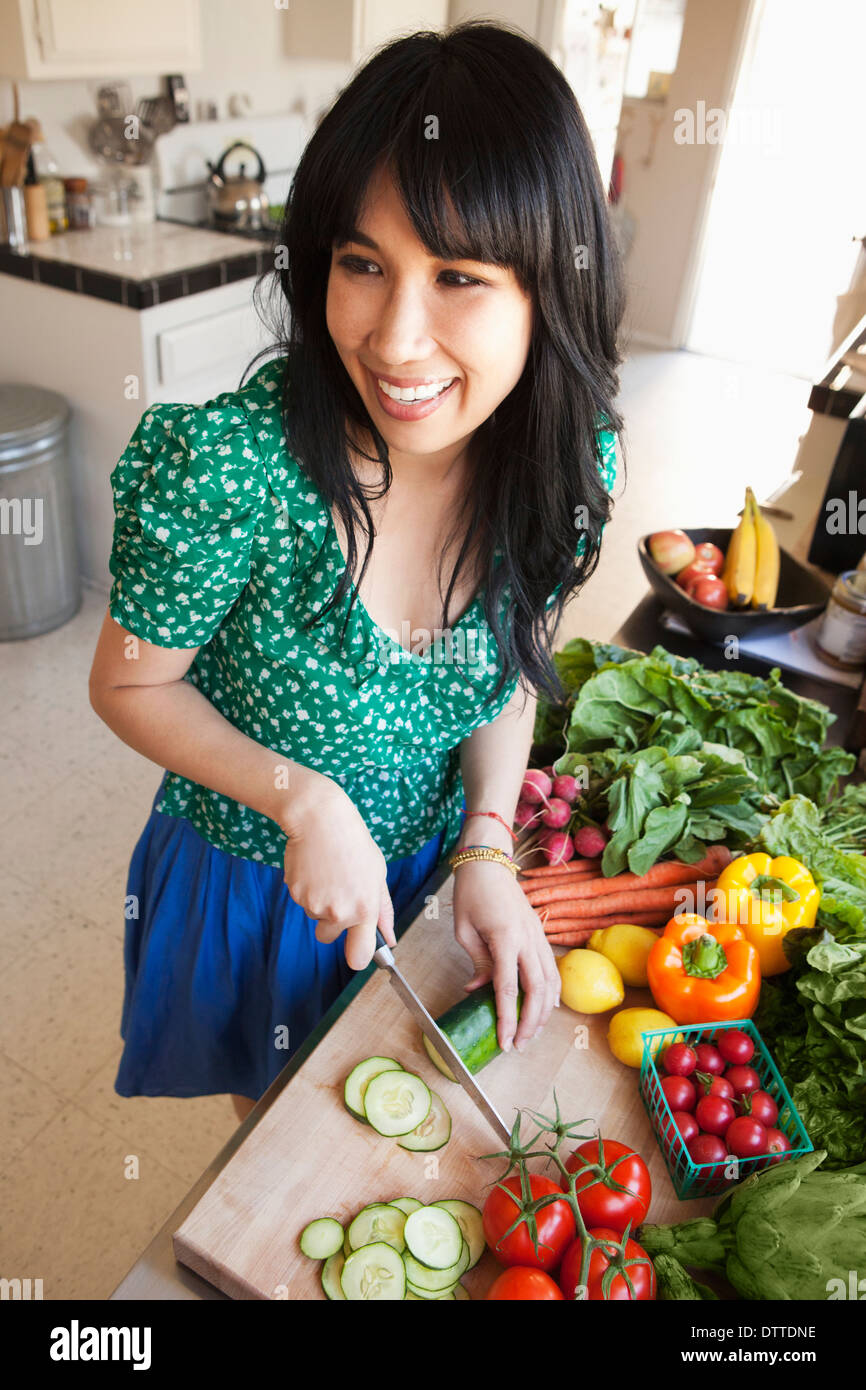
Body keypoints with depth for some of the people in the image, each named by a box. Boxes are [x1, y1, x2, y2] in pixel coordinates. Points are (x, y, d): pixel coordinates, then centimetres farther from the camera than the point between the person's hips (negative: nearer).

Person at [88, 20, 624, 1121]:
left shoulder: (570, 456, -20)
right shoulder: (229, 464, -34)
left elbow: (513, 657, -5)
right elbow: (129, 685, -18)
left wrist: (486, 850, -15)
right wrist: (304, 800, -28)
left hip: (432, 861, 3)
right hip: (247, 871, -2)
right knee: (271, 1090, 30)